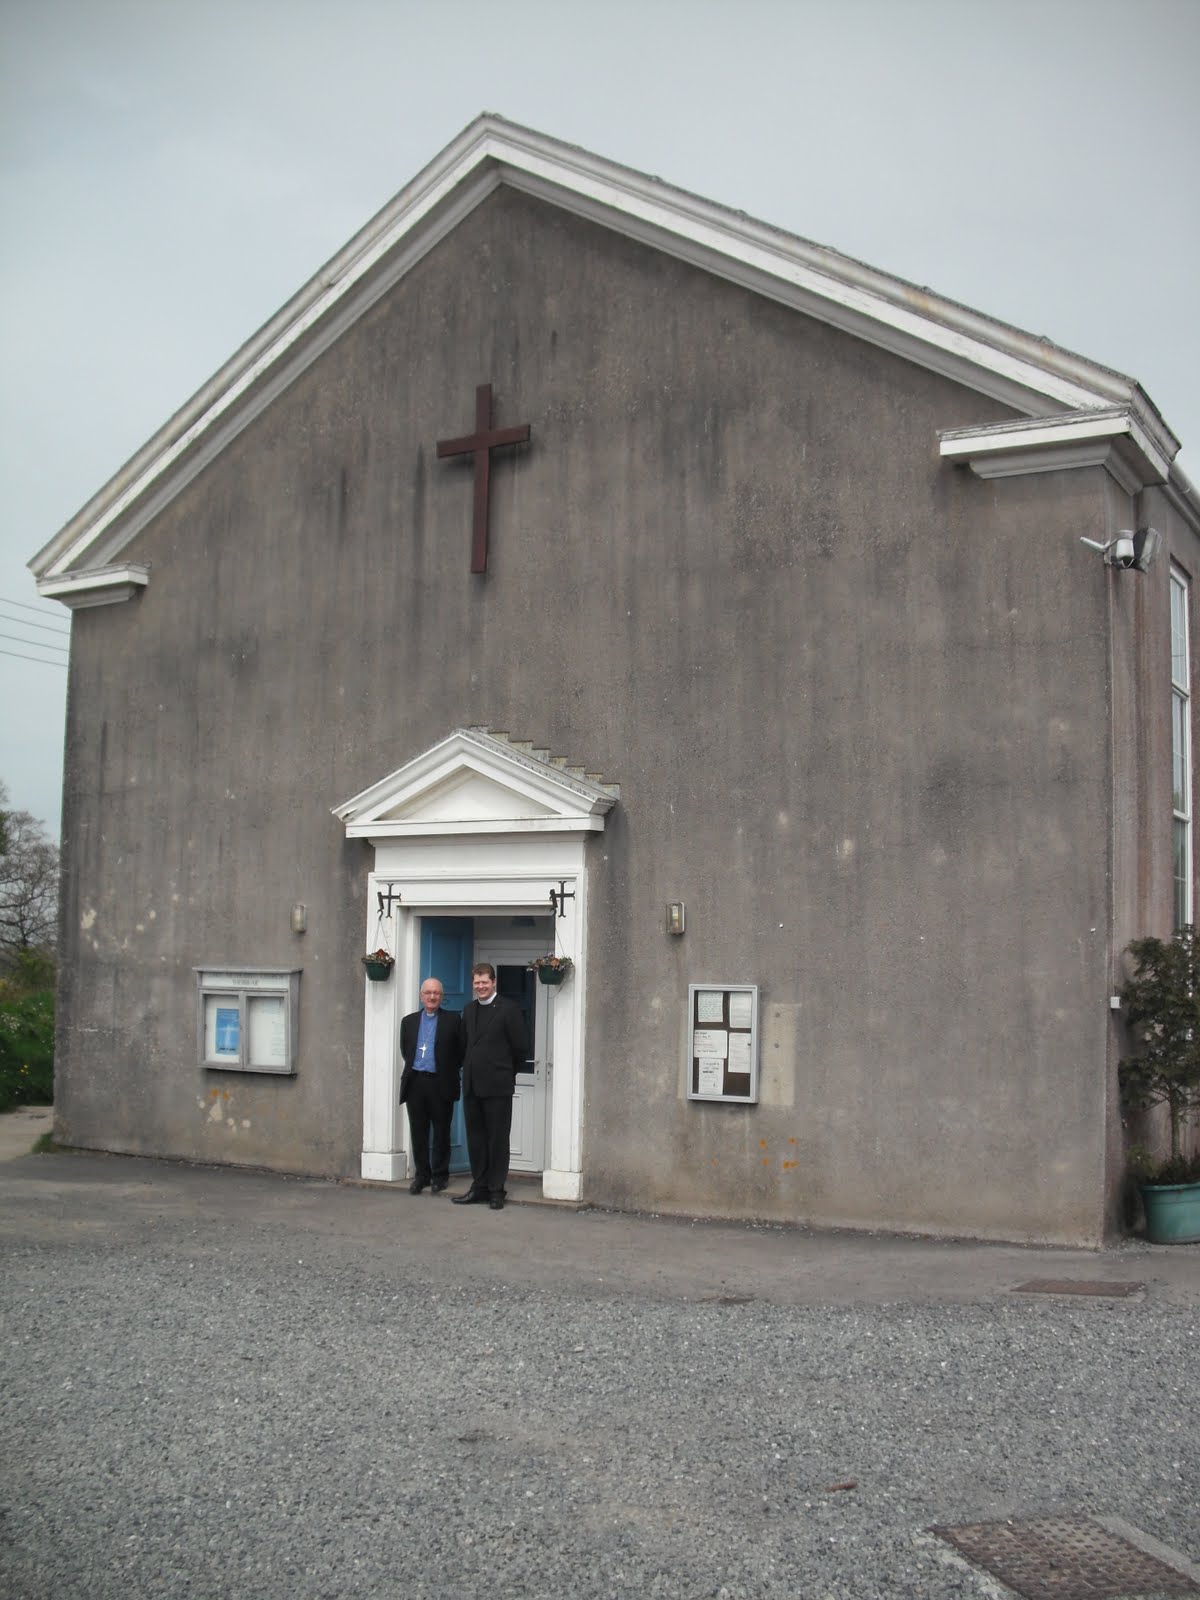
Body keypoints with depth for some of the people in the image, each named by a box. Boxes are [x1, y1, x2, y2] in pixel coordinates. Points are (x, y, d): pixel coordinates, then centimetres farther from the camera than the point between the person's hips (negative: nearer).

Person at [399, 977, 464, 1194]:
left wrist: (448, 1071, 2)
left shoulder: (453, 1020, 2)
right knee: (418, 1133, 6)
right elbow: (404, 1050, 17)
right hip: (415, 1083, 3)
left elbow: (461, 1051, 2)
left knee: (441, 1133, 4)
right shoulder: (409, 1021, 12)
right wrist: (414, 1067, 9)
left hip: (440, 1084, -3)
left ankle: (439, 1176, 13)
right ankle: (421, 1175, 15)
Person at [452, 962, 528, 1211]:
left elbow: (521, 1047, -4)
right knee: (475, 1139, 10)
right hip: (472, 1085, 6)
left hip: (497, 1085, -6)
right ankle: (479, 1187, 19)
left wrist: (510, 1072, 6)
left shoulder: (508, 1009, -7)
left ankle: (496, 1191, 8)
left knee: (497, 1139, 1)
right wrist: (468, 1068, 15)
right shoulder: (469, 1009, 12)